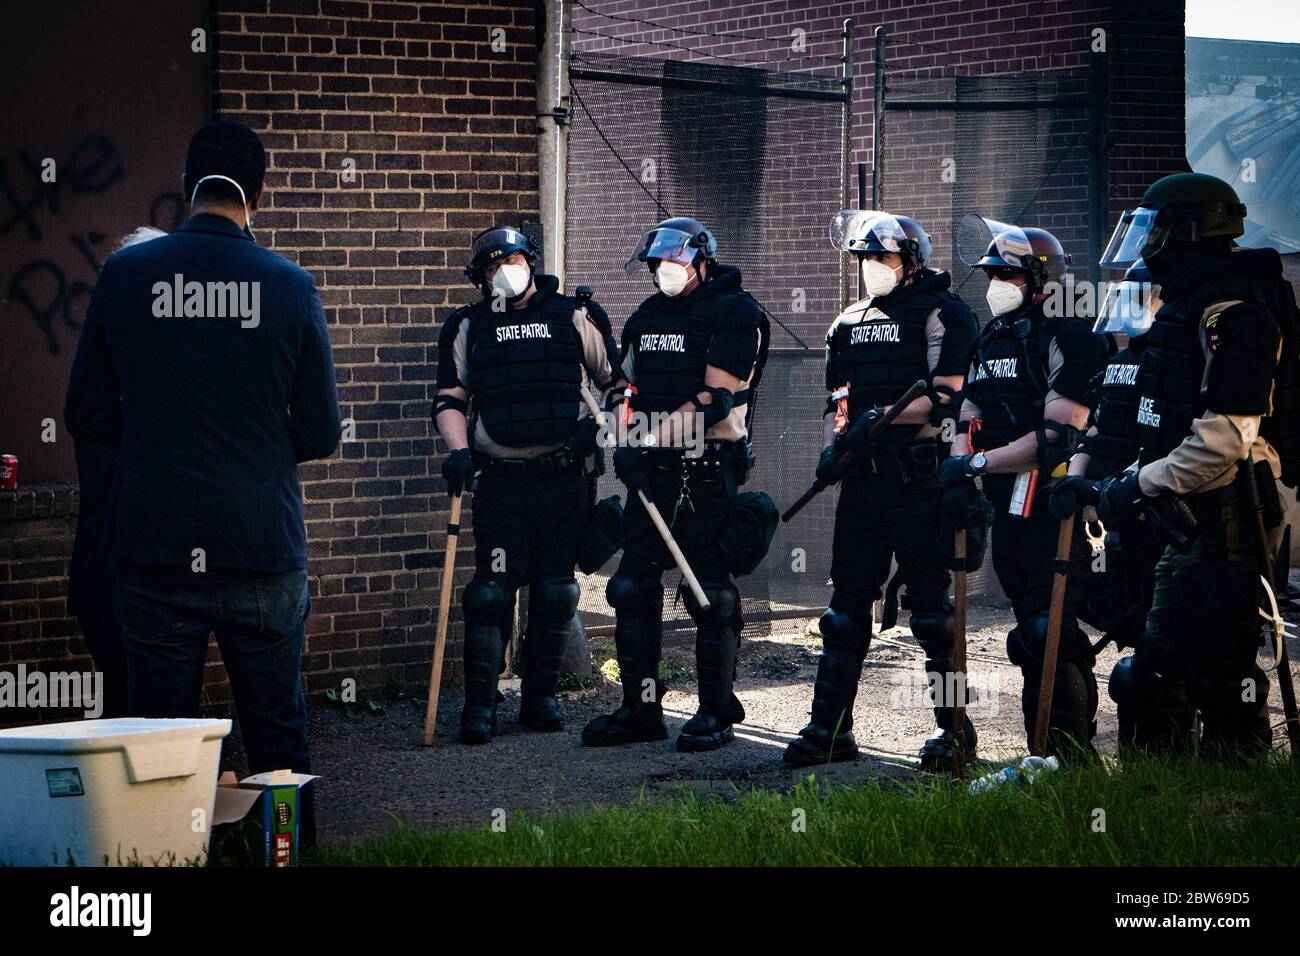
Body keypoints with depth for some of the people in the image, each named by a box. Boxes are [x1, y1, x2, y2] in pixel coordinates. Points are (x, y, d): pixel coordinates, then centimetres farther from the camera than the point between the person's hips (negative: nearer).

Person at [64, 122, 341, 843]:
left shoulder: (125, 275, -2)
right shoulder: (290, 286, -3)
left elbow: (85, 416, 5)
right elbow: (320, 434, 1)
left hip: (156, 547, 0)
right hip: (263, 548, 0)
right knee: (277, 740, 9)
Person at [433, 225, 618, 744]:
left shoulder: (575, 316, 9)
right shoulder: (468, 327, 11)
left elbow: (615, 379, 14)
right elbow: (449, 398, 12)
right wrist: (458, 449, -5)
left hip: (567, 479, 1)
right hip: (501, 481, -1)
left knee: (556, 592, 6)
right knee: (491, 591, -8)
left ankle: (541, 697, 17)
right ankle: (480, 705, -5)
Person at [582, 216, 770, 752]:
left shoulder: (734, 312, -7)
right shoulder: (647, 315, 17)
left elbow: (716, 397, -15)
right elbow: (627, 385, 22)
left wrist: (653, 437, -19)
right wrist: (626, 441, 3)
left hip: (708, 470, -7)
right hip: (650, 468, 7)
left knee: (710, 593, -3)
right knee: (633, 587, 5)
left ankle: (716, 712, 5)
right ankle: (640, 708, 12)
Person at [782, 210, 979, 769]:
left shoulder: (942, 315, -3)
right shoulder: (849, 323, 18)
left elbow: (948, 396, -12)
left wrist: (884, 417, -20)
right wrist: (834, 444, 5)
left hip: (919, 476, -6)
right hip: (862, 477, 6)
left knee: (931, 603, -3)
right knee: (847, 601, 6)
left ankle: (954, 728, 6)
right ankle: (830, 728, 10)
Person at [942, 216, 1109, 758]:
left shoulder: (1069, 342, -10)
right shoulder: (988, 343, 16)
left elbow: (1057, 437, -18)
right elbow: (968, 421, 17)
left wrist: (977, 463, -18)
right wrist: (959, 475, -4)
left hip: (1056, 510, -8)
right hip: (1007, 510, 8)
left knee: (1047, 635, -13)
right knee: (1035, 637, 11)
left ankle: (1065, 753, -7)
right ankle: (1077, 741, 20)